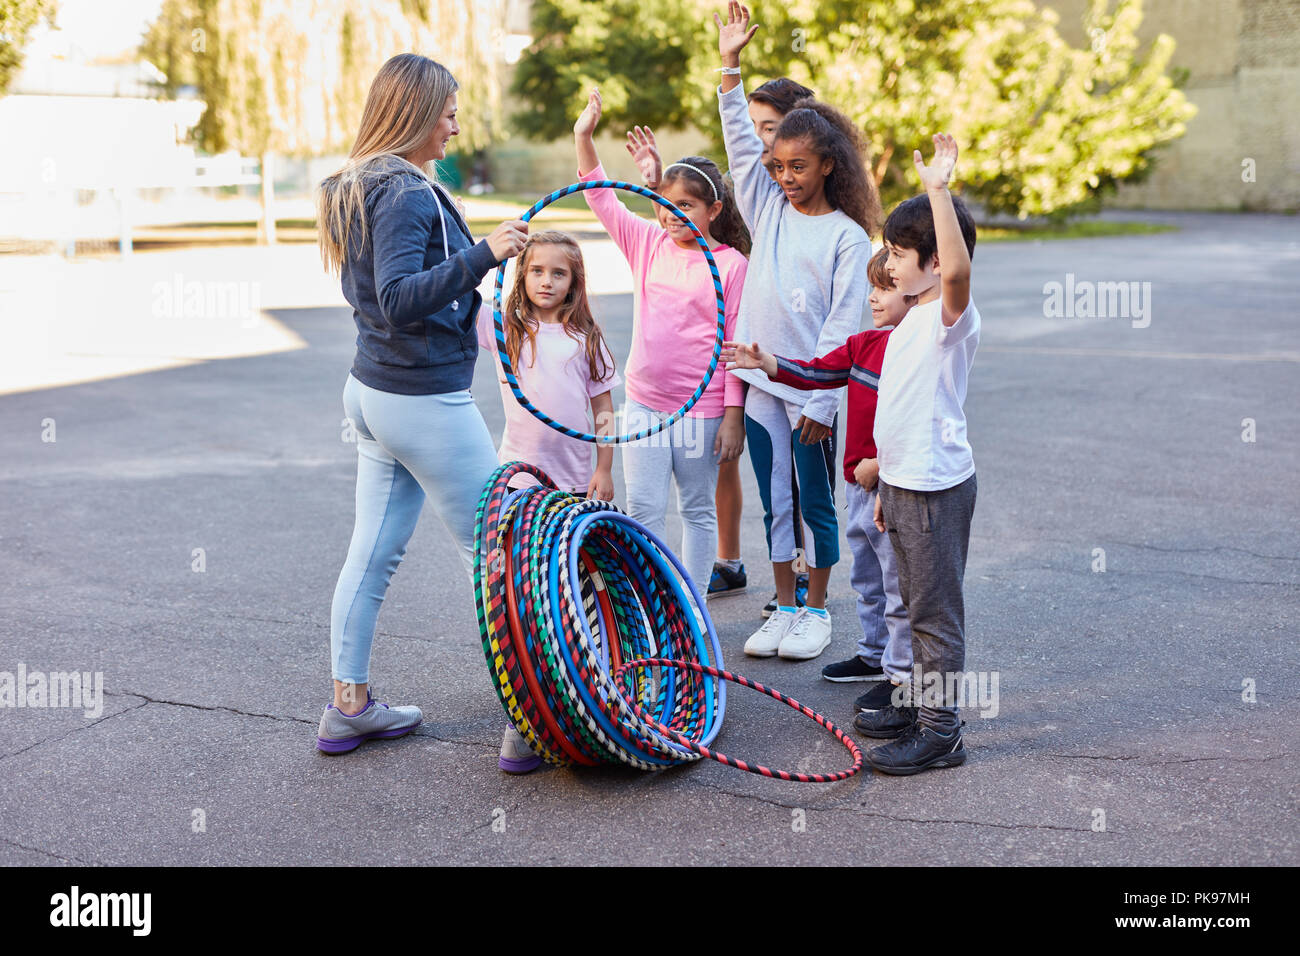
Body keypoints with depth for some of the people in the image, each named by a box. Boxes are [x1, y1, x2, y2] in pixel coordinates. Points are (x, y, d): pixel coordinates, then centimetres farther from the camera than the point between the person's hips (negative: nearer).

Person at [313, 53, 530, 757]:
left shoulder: (360, 189, 13)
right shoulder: (407, 194, -18)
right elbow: (400, 301, -29)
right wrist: (484, 254, -37)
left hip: (373, 390, 10)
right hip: (425, 400, -10)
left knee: (373, 552, 13)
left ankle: (347, 706, 20)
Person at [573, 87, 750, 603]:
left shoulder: (731, 264, -8)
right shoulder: (649, 245, 4)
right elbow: (603, 200, 0)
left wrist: (733, 416, -9)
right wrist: (584, 137, -11)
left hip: (703, 410, -3)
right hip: (644, 403, 3)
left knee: (698, 511, 11)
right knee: (644, 511, 5)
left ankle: (692, 608, 22)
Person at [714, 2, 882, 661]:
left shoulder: (848, 237, -5)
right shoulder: (769, 212, 8)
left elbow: (842, 326, -8)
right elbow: (741, 146, 2)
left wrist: (822, 403, -13)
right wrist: (729, 65, -6)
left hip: (812, 391, -4)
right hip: (760, 384, 4)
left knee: (816, 504, 6)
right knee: (775, 502, 11)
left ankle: (815, 610, 19)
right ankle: (783, 607, 22)